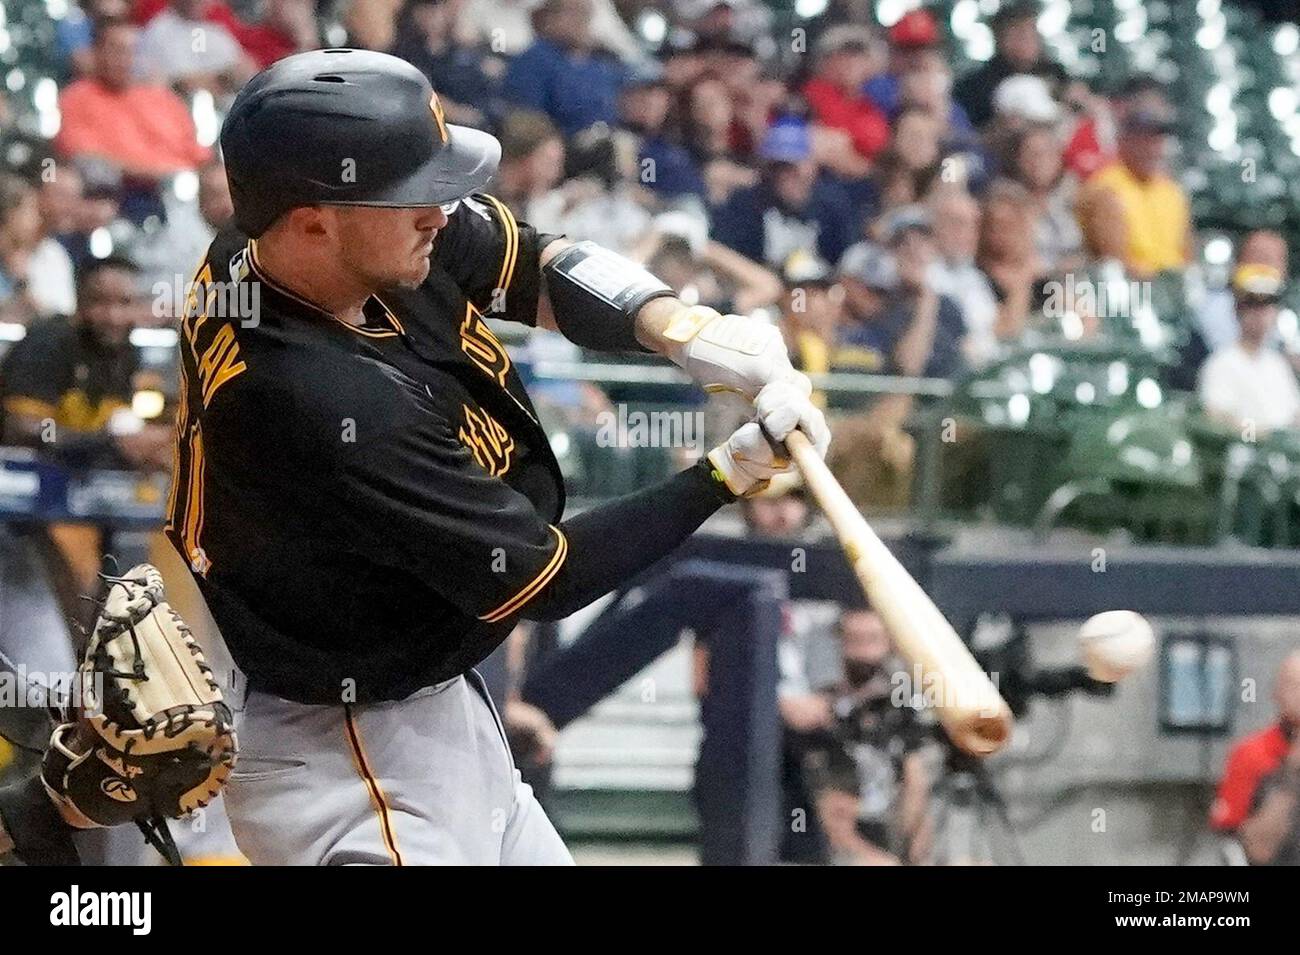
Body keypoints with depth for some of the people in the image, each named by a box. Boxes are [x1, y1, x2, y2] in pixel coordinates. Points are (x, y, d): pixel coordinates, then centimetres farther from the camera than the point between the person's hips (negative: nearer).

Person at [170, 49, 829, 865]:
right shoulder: (328, 406, -33)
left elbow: (537, 264, 4)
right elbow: (544, 578, -23)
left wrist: (683, 331, -15)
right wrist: (733, 471, -16)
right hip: (354, 771, -10)